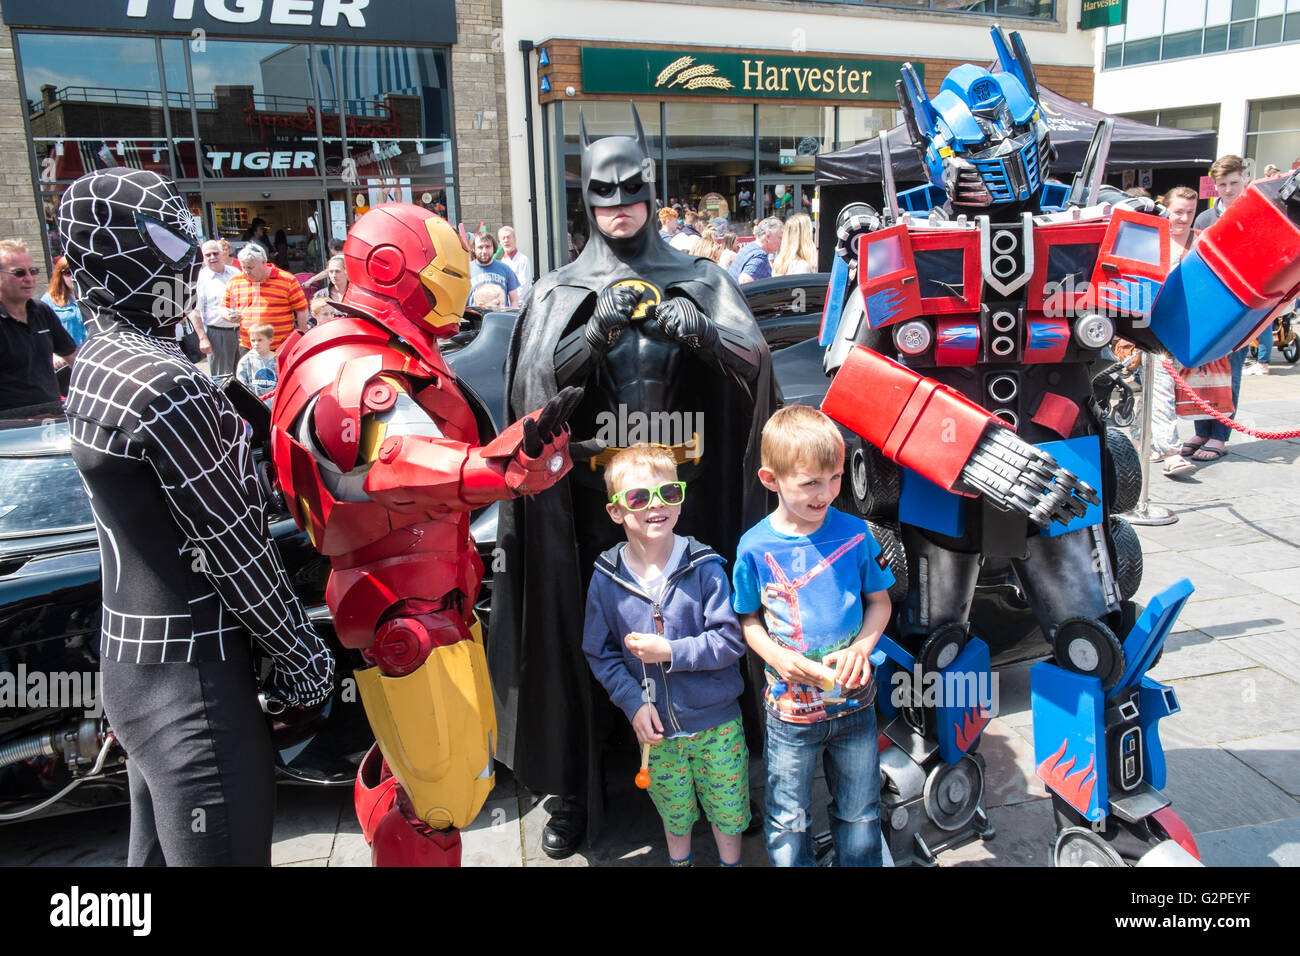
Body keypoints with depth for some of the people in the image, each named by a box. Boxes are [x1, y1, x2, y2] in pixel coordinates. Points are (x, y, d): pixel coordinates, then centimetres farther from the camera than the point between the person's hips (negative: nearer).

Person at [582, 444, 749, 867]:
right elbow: (600, 653, -1)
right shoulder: (607, 579, -8)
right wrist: (633, 702, -12)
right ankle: (679, 861, 48)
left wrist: (671, 652, -23)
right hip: (656, 728, 2)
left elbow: (731, 641, -14)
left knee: (727, 812, 16)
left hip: (718, 724, -1)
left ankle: (730, 862, 42)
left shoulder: (704, 567, -14)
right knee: (674, 815, 22)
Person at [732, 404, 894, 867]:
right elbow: (747, 619, -1)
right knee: (787, 823, 13)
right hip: (791, 711, -1)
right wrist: (777, 658, -17)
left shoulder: (854, 534, -9)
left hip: (855, 702, 2)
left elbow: (880, 600, 3)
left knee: (859, 814, 19)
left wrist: (862, 646, -13)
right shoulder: (755, 547, -13)